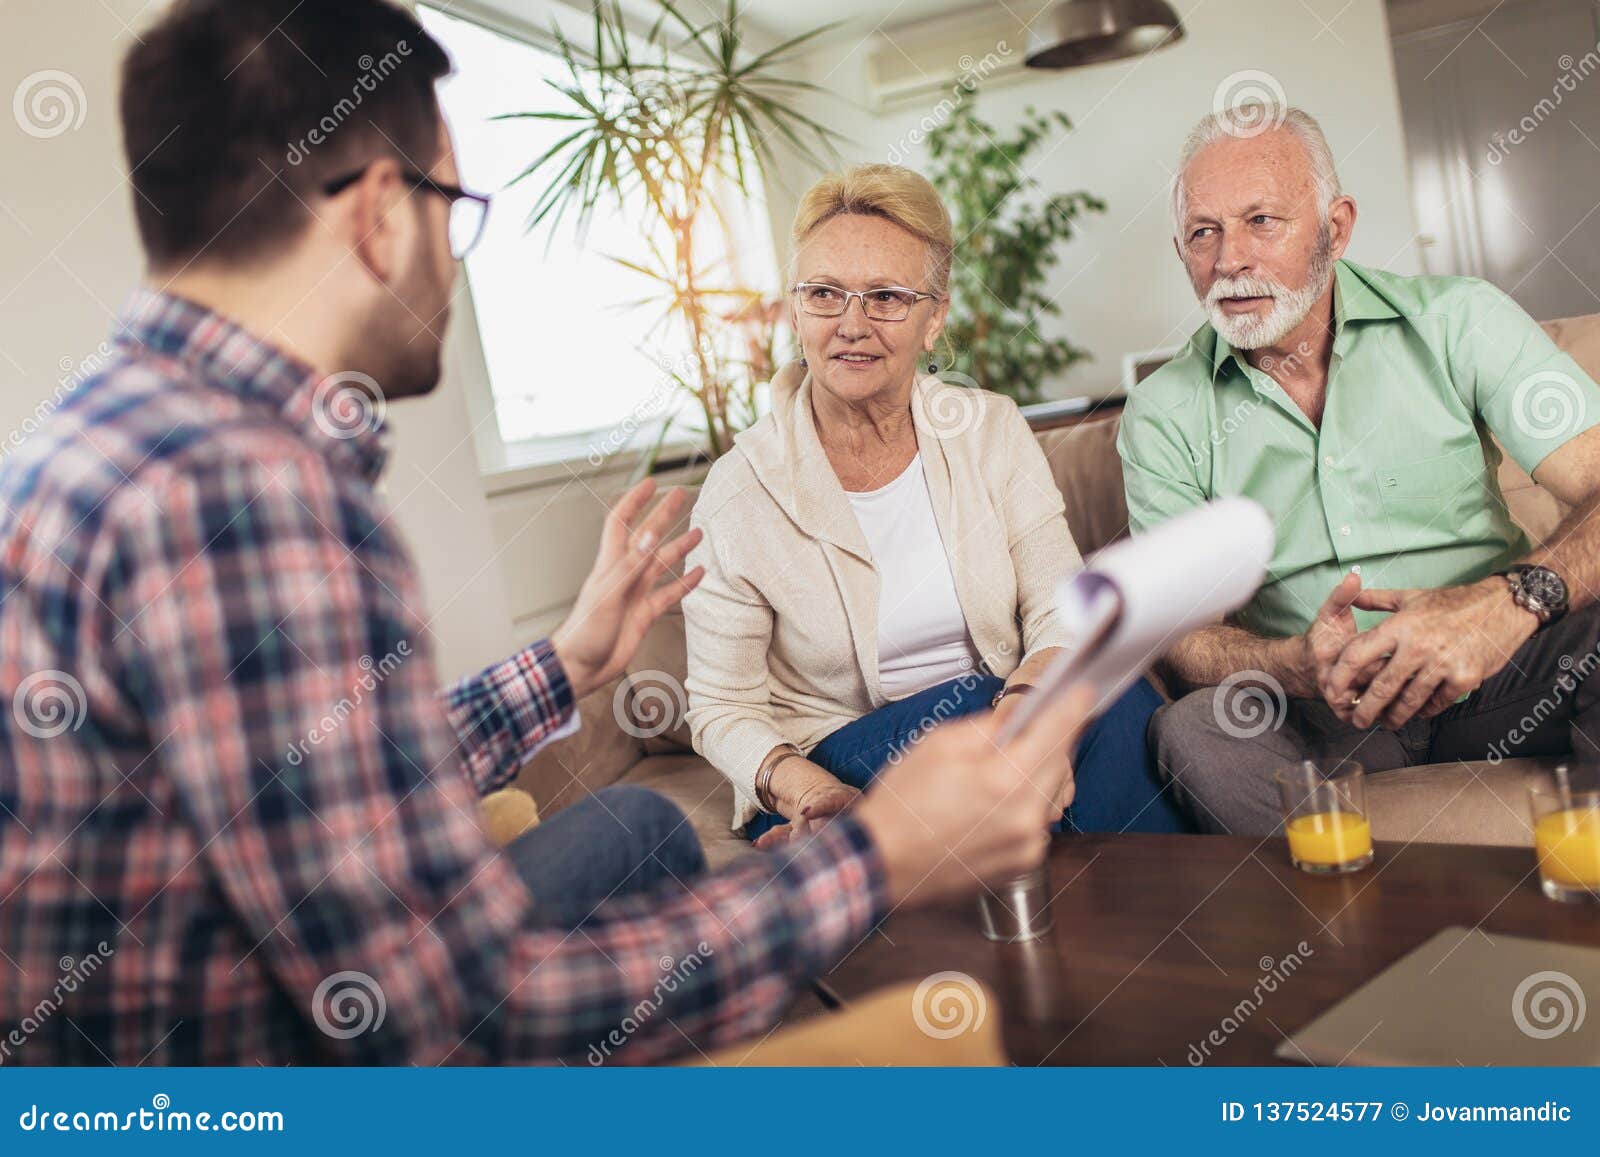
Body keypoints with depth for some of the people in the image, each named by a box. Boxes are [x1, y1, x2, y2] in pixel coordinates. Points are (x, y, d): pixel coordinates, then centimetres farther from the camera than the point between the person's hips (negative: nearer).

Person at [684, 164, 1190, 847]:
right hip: (835, 770, -3)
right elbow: (721, 710, -7)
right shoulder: (739, 494, -10)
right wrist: (810, 791, -28)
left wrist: (1025, 702, -29)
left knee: (1118, 702, -27)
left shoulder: (993, 431, 0)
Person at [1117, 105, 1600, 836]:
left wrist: (1514, 599, -32)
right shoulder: (1162, 416, 1)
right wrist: (1296, 666, -26)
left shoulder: (1456, 322, 1)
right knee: (1189, 734, -30)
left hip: (1500, 667, 0)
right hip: (1315, 706, 0)